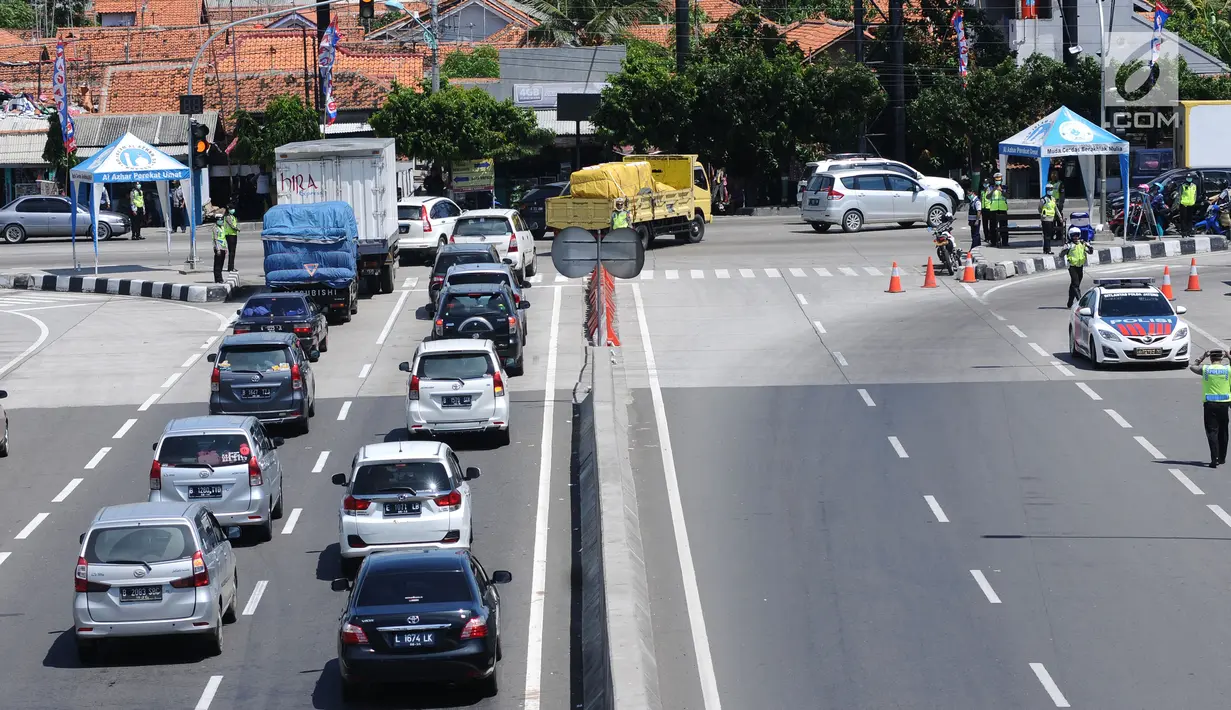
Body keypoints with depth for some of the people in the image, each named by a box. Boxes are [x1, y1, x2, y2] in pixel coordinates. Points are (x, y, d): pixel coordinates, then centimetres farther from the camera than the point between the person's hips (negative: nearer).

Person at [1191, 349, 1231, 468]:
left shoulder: (1205, 369, -4)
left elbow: (1192, 367, 15)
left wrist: (1202, 358, 23)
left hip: (1210, 404, -1)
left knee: (1212, 432, -2)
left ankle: (1215, 459, -15)